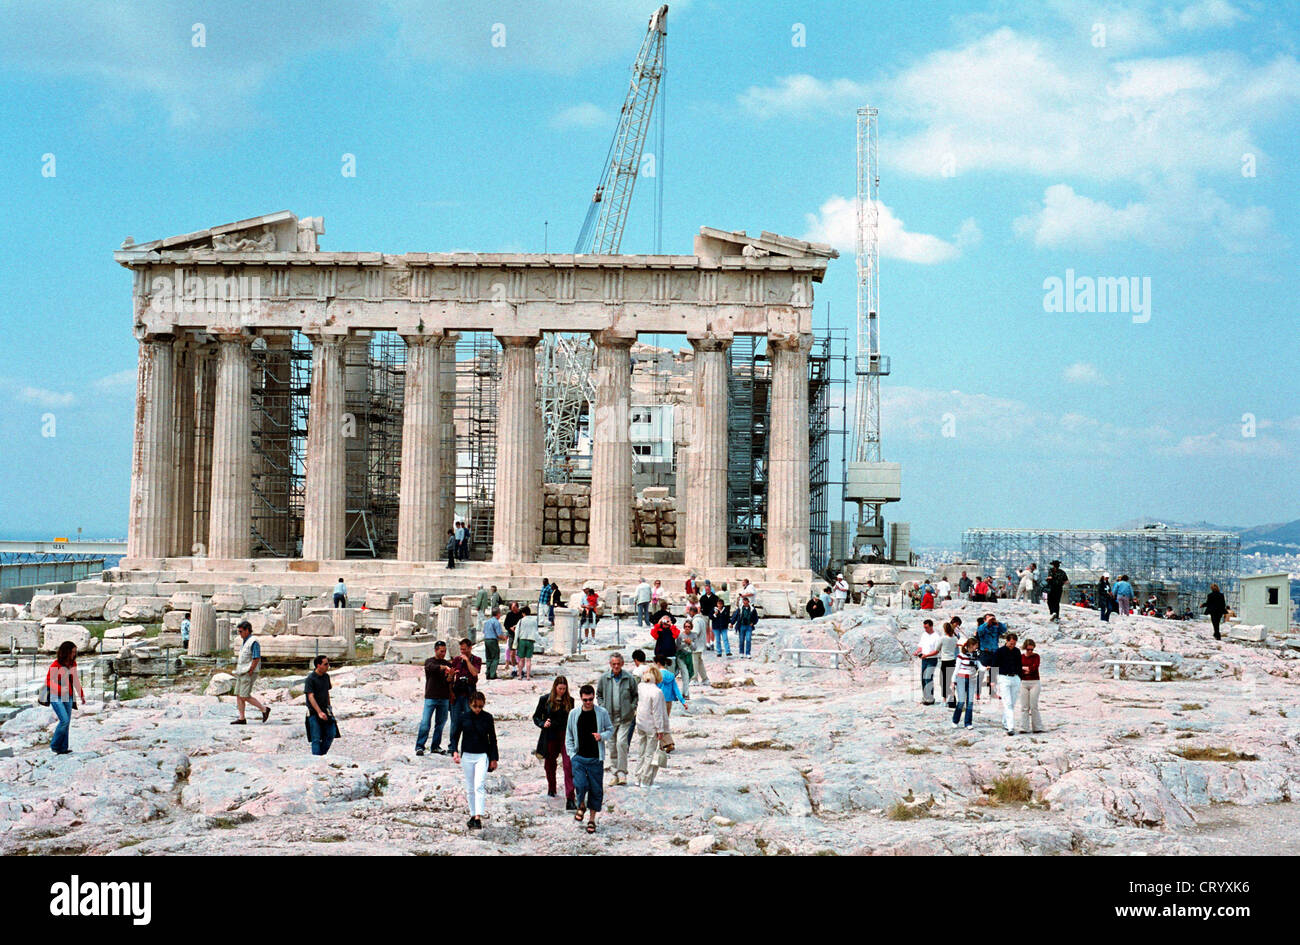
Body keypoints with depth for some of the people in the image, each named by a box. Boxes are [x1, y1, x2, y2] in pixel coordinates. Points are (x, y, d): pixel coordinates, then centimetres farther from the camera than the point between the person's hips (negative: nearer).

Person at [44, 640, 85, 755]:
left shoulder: (73, 664, 7)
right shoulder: (56, 665, -12)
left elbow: (75, 680, 18)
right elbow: (48, 681, -10)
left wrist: (81, 695, 20)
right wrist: (60, 688, -24)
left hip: (68, 697, 6)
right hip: (56, 697, -6)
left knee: (67, 723, 3)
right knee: (64, 720, -16)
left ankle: (63, 748, 10)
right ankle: (54, 745, 0)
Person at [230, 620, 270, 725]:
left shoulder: (253, 642, -14)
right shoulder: (245, 642, 16)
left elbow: (256, 658, -20)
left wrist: (250, 672, -19)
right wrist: (237, 671, 15)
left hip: (248, 673, -10)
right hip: (241, 673, 10)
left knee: (245, 696, -10)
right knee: (238, 695, 5)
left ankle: (264, 709, -1)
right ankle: (241, 718, 7)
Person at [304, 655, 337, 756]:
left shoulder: (326, 676, 8)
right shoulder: (310, 678, -14)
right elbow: (311, 697, -20)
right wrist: (319, 712, -27)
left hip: (325, 710, 7)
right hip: (314, 712, -6)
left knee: (331, 733, 2)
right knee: (316, 738, -4)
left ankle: (322, 754, 18)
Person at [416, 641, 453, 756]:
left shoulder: (447, 664, 12)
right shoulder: (429, 661, 3)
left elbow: (449, 682, 3)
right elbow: (431, 667, -21)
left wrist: (450, 676, -19)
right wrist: (443, 667, -36)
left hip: (444, 698, 4)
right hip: (431, 697, -4)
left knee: (441, 723, 6)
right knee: (425, 723, -9)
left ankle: (436, 746, 14)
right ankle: (419, 746, -5)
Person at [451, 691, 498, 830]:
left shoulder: (487, 718, -1)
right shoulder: (463, 717, -1)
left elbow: (492, 739, 6)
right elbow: (455, 735, 7)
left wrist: (494, 758, 5)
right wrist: (455, 751, -9)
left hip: (482, 756, -2)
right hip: (467, 756, 2)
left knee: (479, 786, -15)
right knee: (470, 788, 9)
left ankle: (478, 818, -21)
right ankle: (473, 815, 21)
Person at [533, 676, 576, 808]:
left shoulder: (569, 701, 5)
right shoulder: (545, 700, 0)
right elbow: (536, 716, 6)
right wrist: (543, 724, -13)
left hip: (565, 736, -1)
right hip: (550, 737, 1)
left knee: (569, 765, -14)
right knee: (549, 764, 17)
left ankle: (570, 799, -18)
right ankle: (551, 789, 45)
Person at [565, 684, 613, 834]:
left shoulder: (602, 713, -1)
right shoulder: (574, 714, 3)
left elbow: (610, 730, 9)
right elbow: (569, 736, 10)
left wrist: (602, 736, -13)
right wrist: (572, 754, 0)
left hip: (596, 759, 0)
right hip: (579, 758, 0)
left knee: (596, 789, 4)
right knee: (580, 785, -16)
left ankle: (592, 819, 20)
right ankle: (581, 806, 17)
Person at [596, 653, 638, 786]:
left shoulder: (629, 678, -2)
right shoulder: (603, 678, 3)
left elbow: (635, 695, 9)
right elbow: (599, 694, 17)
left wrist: (633, 709, -2)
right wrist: (603, 708, 6)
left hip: (625, 717, -3)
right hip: (609, 717, 3)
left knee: (621, 742, -16)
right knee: (612, 746, 6)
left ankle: (622, 773, -10)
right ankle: (616, 774, 16)